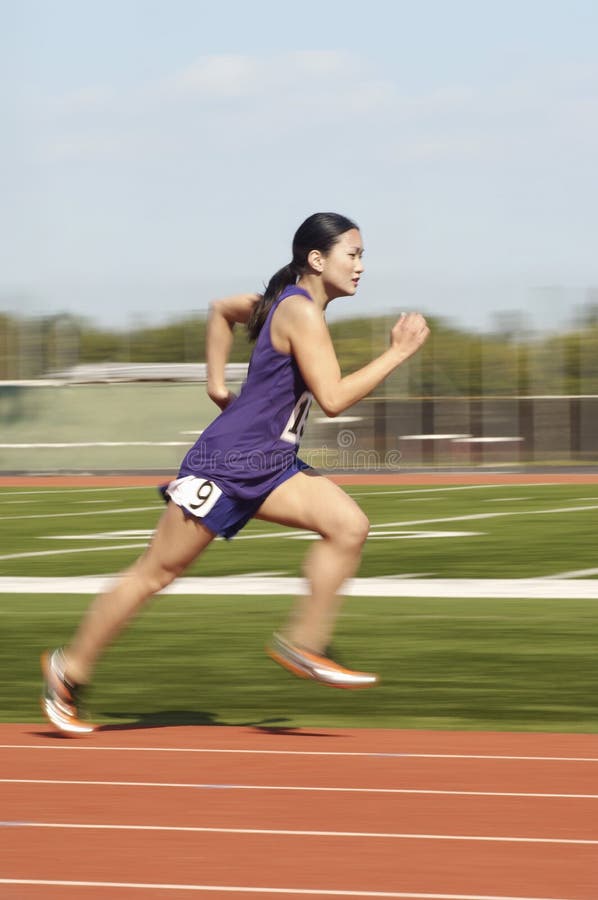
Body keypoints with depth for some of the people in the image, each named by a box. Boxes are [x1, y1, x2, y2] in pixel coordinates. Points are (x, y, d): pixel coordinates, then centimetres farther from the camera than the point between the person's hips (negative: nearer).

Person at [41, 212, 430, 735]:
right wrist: (397, 354, -22)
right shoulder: (300, 312, -18)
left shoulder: (289, 303, 10)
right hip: (226, 462, -9)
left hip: (270, 467, 9)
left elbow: (222, 310, 28)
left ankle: (303, 645, -8)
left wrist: (217, 382, 24)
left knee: (350, 526, -11)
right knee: (157, 573, 0)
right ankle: (69, 670, 12)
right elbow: (334, 398, -26)